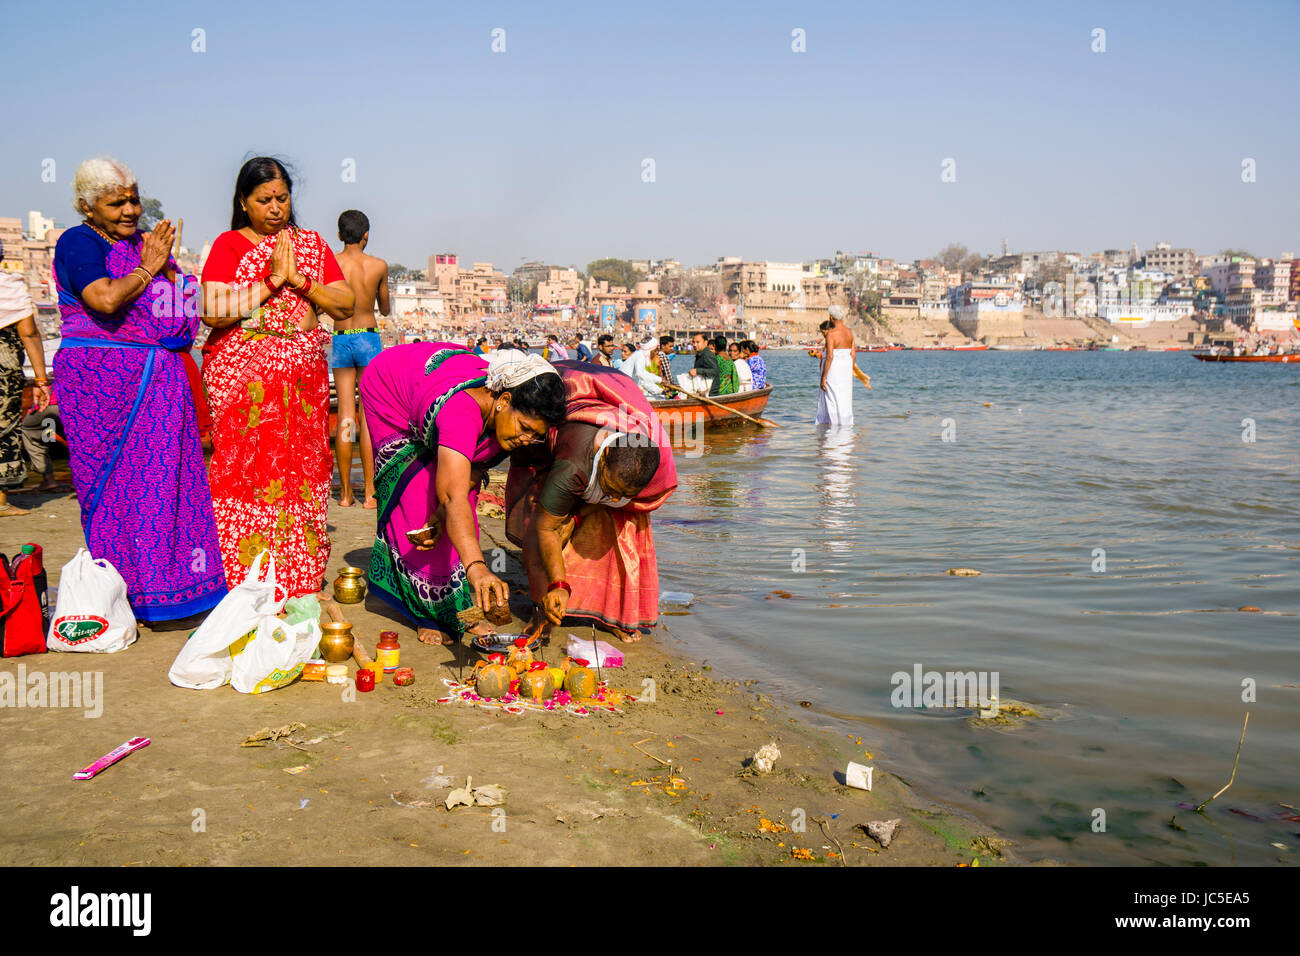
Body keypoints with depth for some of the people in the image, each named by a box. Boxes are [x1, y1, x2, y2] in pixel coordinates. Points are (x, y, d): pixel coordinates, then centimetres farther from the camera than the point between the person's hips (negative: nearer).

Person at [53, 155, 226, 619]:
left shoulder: (143, 242, 18)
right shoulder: (79, 243, -3)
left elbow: (183, 303, 13)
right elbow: (106, 299, -21)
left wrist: (166, 264, -2)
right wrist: (147, 269, -8)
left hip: (159, 380, 6)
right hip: (103, 380, -6)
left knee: (168, 474, 3)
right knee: (116, 481, -2)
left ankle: (163, 581, 11)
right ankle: (124, 593, 5)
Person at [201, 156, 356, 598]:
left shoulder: (311, 243, 16)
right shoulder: (229, 245, 4)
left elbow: (345, 305, 9)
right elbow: (213, 311, -10)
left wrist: (301, 280, -5)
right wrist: (272, 281, -11)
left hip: (304, 376, 3)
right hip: (243, 375, -3)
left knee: (300, 468, 1)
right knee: (246, 470, -7)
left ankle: (301, 575, 8)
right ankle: (243, 577, 1)